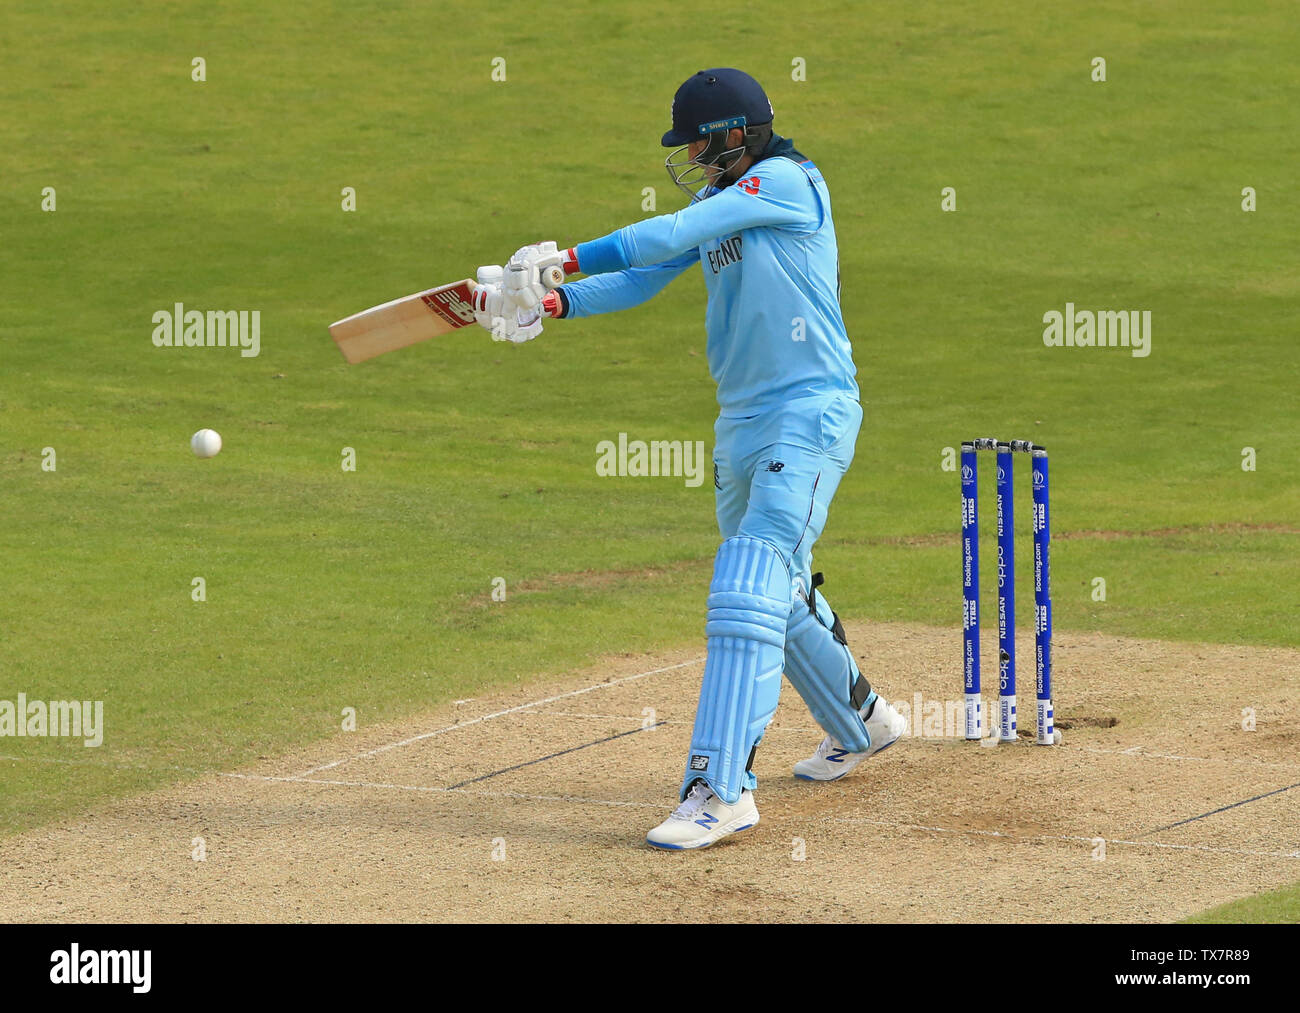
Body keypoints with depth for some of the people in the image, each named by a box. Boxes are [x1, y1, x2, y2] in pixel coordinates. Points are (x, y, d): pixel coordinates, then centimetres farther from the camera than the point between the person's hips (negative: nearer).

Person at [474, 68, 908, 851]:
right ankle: (860, 721, 44)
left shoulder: (788, 181, -12)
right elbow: (641, 278, 8)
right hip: (742, 419, 10)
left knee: (751, 587, -19)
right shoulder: (715, 203, 14)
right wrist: (551, 302, -7)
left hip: (811, 412, -10)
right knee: (777, 588, 21)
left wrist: (567, 260, -21)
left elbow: (673, 236, -20)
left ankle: (721, 788, -25)